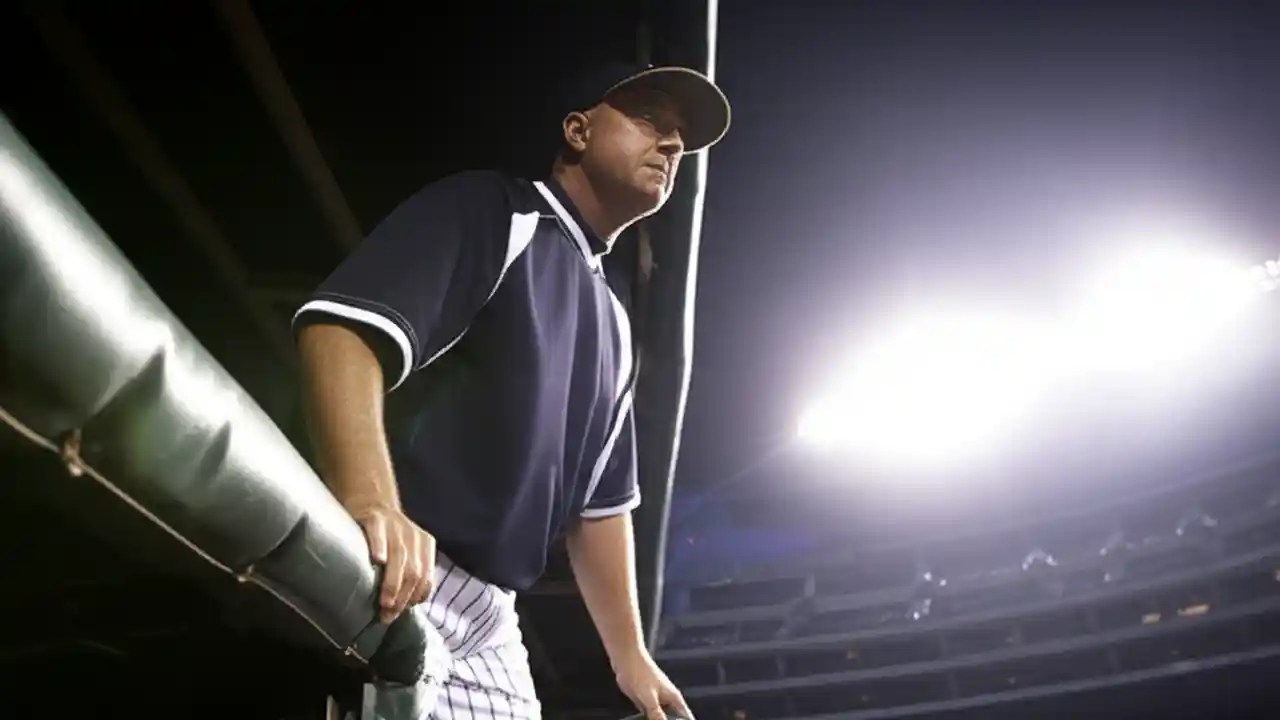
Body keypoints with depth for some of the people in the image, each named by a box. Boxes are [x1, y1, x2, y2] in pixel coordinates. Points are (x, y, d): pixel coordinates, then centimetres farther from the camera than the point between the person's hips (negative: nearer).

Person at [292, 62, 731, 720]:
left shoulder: (612, 328, 22)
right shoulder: (490, 209, -3)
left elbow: (599, 501, 25)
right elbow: (343, 327, -19)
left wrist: (629, 656, 20)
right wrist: (370, 503, -36)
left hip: (492, 622, 9)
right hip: (390, 577, -8)